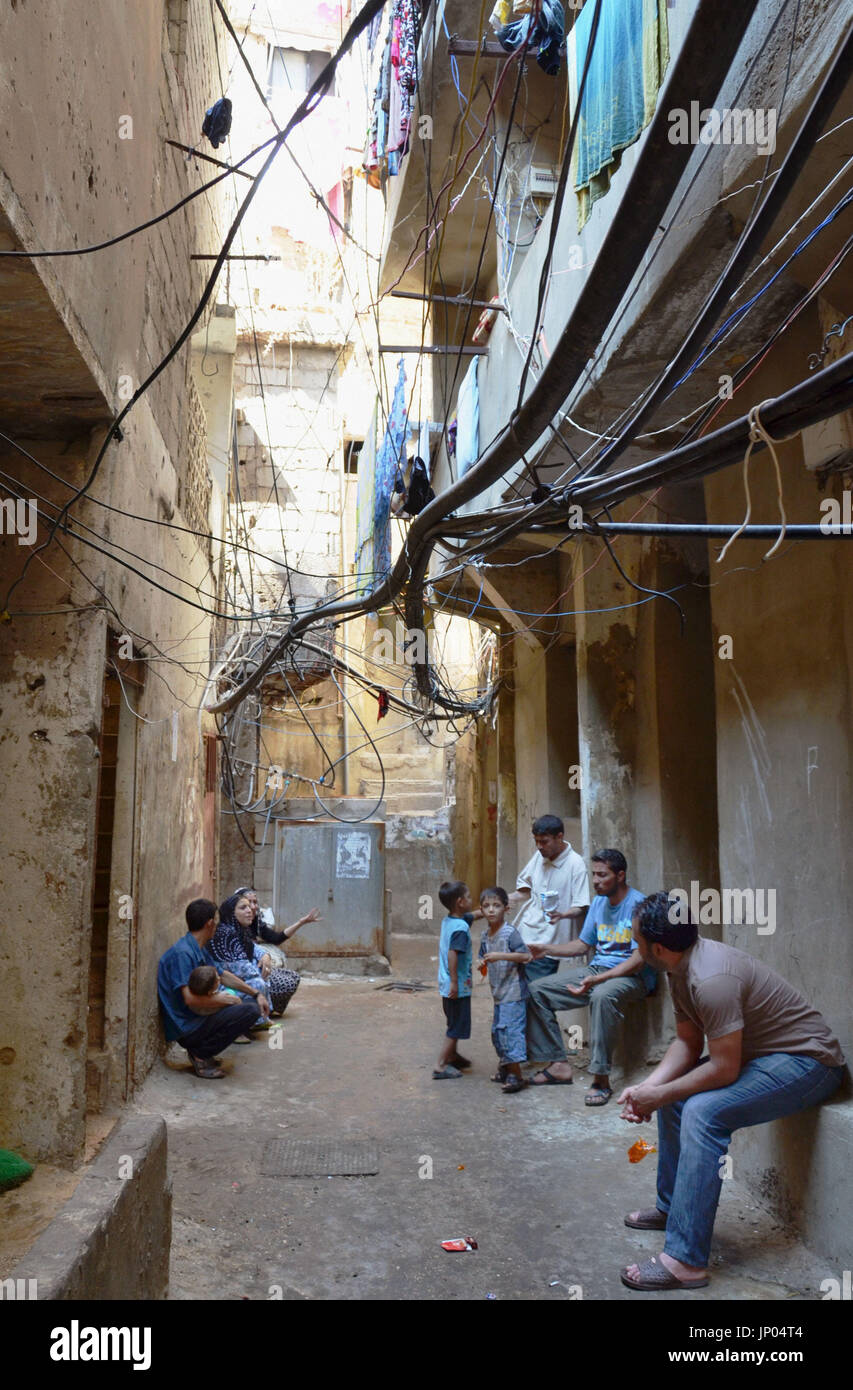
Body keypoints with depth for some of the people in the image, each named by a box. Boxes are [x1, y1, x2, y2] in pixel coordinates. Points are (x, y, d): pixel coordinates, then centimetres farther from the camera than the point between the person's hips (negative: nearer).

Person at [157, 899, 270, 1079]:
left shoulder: (200, 950, 11)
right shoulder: (182, 953, -21)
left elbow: (223, 975, 24)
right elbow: (190, 998, -29)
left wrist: (256, 993, 18)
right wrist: (221, 999, -13)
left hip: (198, 1017, 10)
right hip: (186, 1028, -10)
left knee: (253, 1003, 17)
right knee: (250, 1011, -21)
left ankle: (202, 1051, 11)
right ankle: (200, 1054, -7)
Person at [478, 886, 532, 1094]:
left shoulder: (509, 932, -15)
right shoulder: (486, 934, 8)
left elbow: (525, 956, -23)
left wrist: (500, 956, -29)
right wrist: (483, 963, -1)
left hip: (513, 992, -8)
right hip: (498, 992, 8)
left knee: (510, 1029, -11)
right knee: (497, 1030, 16)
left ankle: (516, 1076, -5)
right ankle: (504, 1069, 31)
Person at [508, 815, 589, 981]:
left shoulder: (575, 864, -12)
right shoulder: (539, 856, 8)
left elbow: (581, 908, -13)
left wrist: (562, 914, -32)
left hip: (546, 947, -6)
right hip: (522, 936, 6)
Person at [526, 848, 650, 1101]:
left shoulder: (638, 905, -13)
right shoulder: (599, 902, 13)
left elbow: (640, 959, -19)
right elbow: (584, 944, 22)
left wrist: (597, 979, -27)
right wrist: (546, 950, 9)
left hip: (631, 975, -8)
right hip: (596, 968, 8)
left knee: (602, 995, -41)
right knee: (537, 991, -3)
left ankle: (601, 1079, -32)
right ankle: (558, 1064, -1)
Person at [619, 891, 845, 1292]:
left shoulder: (711, 979, -31)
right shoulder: (681, 967, -1)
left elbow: (724, 1069, -27)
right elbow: (687, 1042, 5)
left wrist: (659, 1095, -18)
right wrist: (649, 1086, -9)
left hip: (807, 1060, -10)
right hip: (758, 1053, 10)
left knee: (703, 1111, -27)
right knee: (675, 1092, 12)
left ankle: (686, 1262, -22)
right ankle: (671, 1206, 28)